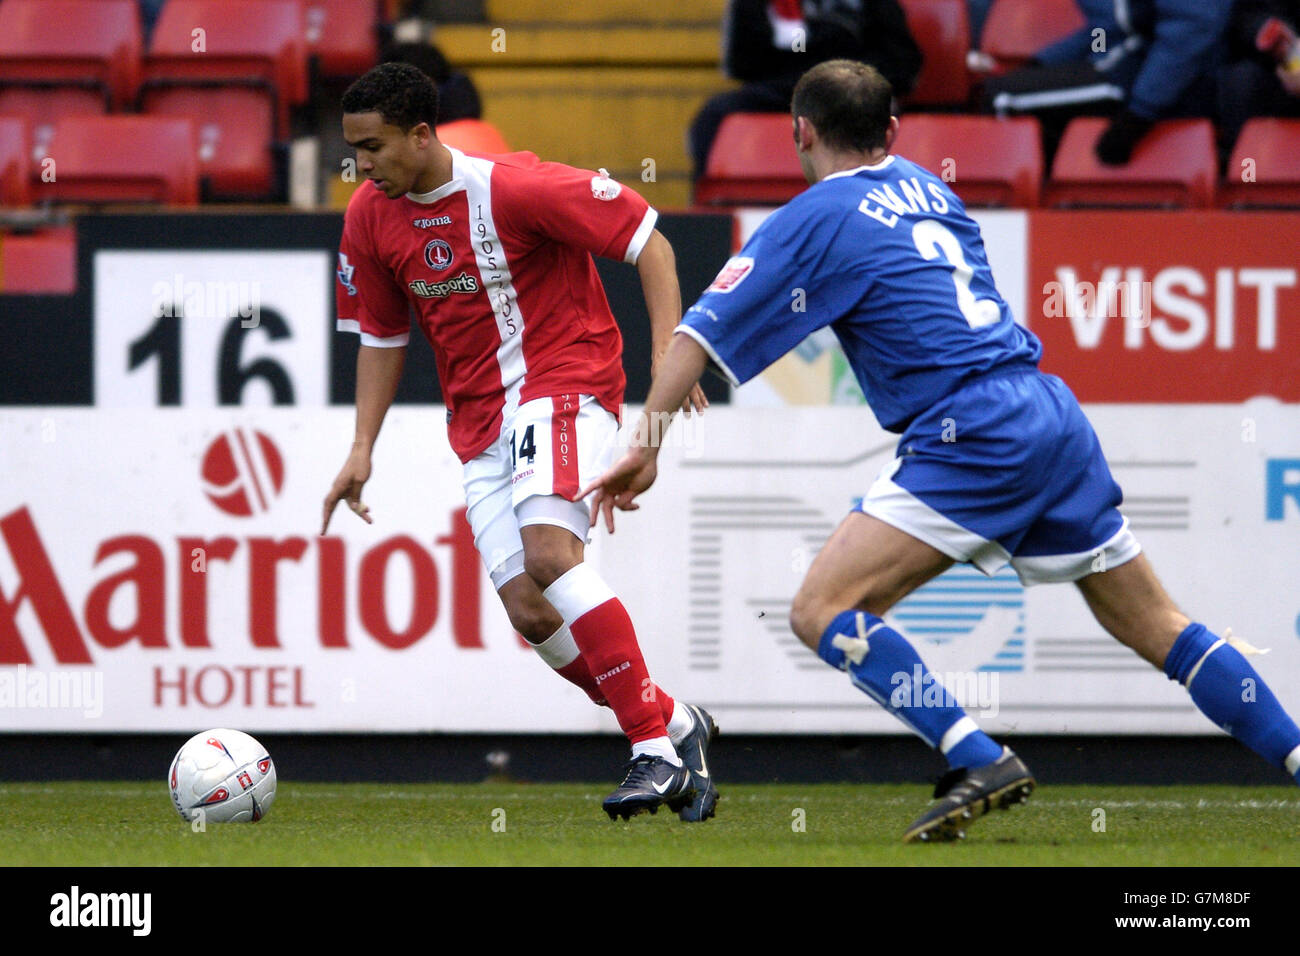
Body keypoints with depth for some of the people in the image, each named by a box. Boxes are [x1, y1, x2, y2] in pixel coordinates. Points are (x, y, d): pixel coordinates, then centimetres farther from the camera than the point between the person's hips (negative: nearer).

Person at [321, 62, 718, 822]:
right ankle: (677, 727, 12)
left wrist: (670, 354, -19)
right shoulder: (370, 218, 2)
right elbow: (381, 335, 17)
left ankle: (655, 748, -26)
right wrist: (363, 448, 8)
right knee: (529, 610, -6)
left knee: (547, 551, -30)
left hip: (564, 381, -7)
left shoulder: (515, 188, -17)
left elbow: (648, 241, -11)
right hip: (480, 420, 7)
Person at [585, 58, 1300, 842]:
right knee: (1158, 629, 14)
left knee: (824, 610, -9)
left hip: (973, 439, -7)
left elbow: (704, 334, 1)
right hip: (1055, 416, 7)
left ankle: (982, 762, -19)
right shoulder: (926, 187, 21)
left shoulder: (813, 219, 1)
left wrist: (644, 447, 9)